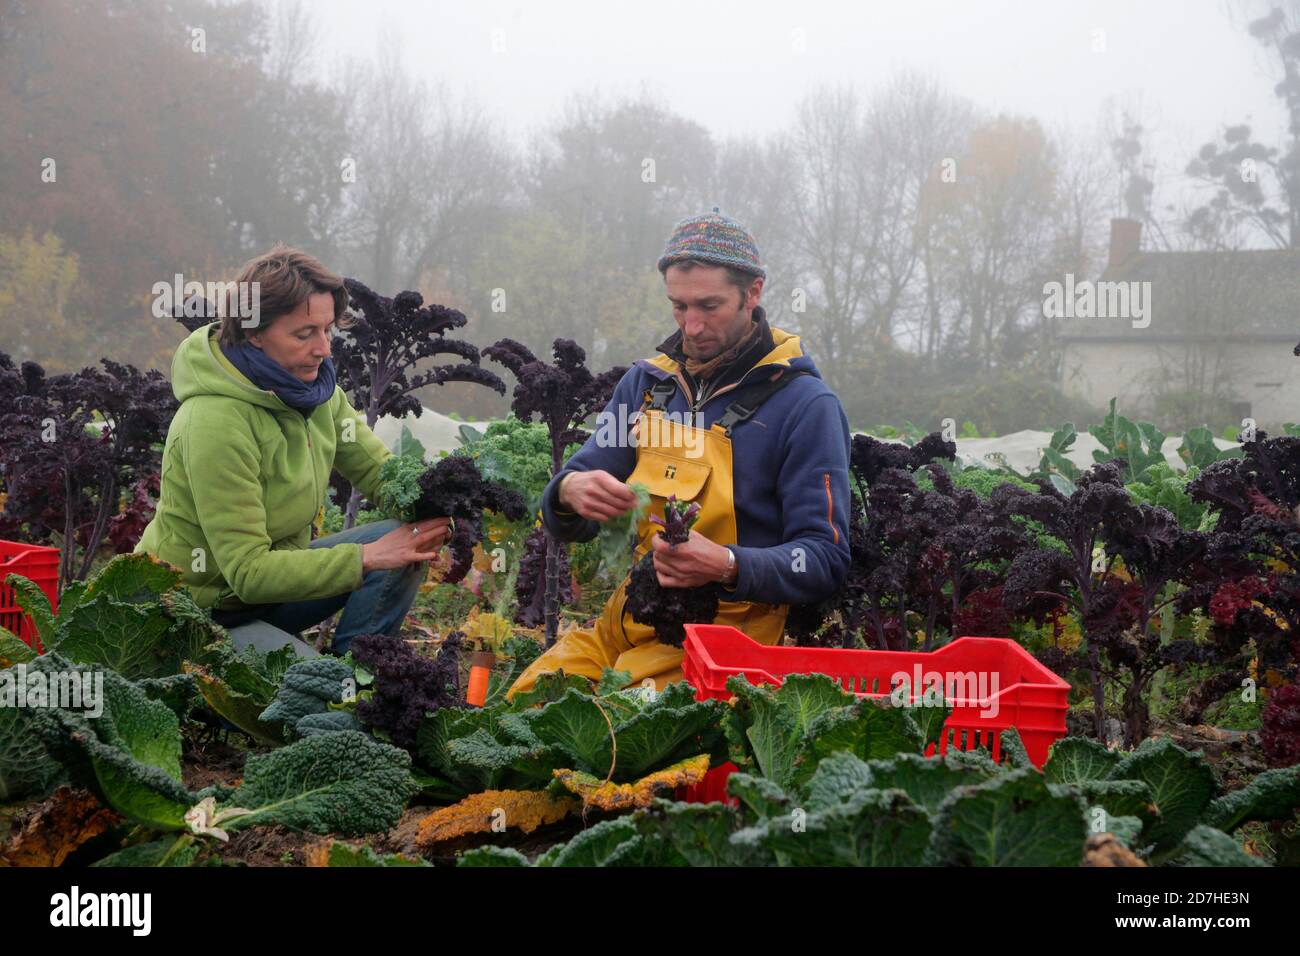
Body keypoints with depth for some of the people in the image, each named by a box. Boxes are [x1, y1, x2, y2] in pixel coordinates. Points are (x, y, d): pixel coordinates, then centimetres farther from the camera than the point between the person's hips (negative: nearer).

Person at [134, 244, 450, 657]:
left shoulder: (311, 384, -4)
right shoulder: (214, 423, -28)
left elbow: (378, 468, 4)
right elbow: (248, 571, -28)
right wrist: (367, 557, -32)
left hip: (270, 566, 8)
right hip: (204, 614, -8)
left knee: (405, 544, -10)